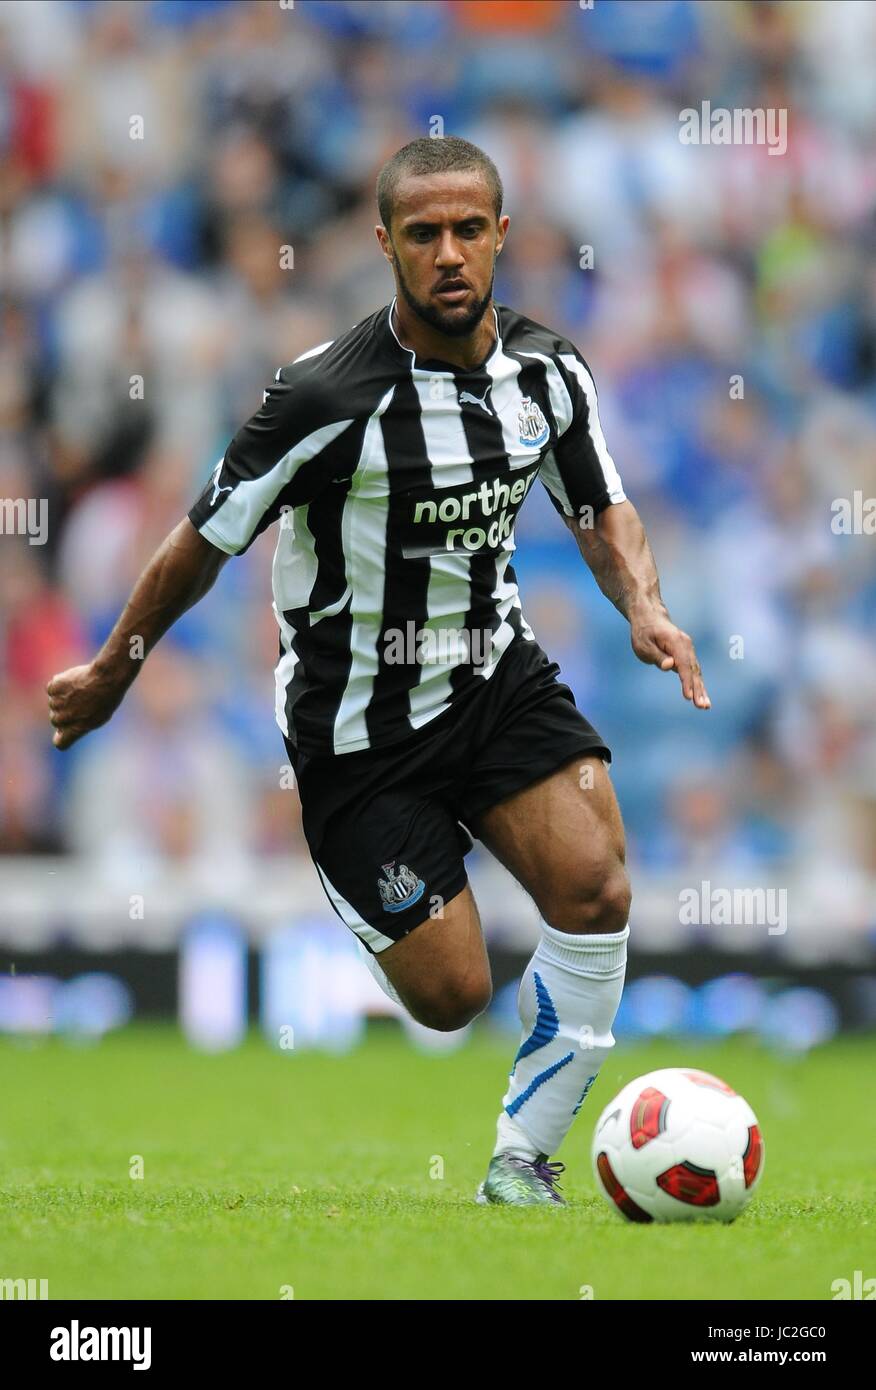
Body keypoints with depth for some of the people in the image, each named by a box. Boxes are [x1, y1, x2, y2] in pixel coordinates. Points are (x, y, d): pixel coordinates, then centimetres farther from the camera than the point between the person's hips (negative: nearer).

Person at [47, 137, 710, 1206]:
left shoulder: (547, 372, -5)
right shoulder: (326, 397, -22)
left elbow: (600, 507, 13)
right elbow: (203, 541, -9)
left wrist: (644, 608, -8)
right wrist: (111, 675, 3)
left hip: (495, 674, 4)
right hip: (359, 724, -4)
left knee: (596, 889, -20)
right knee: (451, 996, -7)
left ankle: (522, 1164, -1)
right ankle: (356, 892, 32)